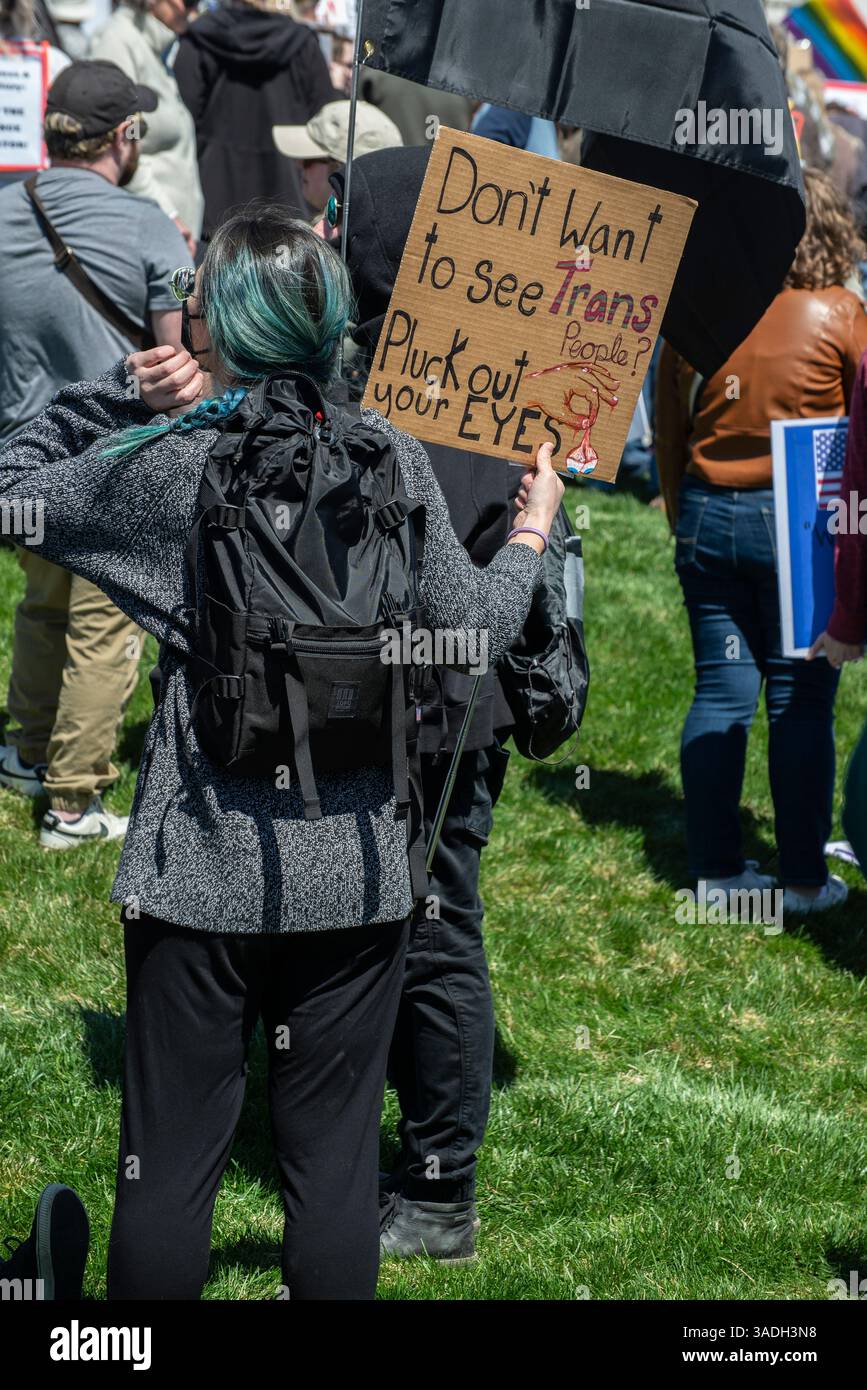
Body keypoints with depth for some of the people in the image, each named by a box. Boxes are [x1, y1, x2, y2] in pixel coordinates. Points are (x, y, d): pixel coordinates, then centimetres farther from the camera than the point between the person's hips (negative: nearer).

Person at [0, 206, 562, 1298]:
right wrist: (531, 532, 17)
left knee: (171, 1158, 8)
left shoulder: (165, 459, -9)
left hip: (202, 867, -2)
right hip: (355, 871, 2)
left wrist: (128, 386, 9)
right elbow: (472, 628, -1)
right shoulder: (387, 455, -5)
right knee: (337, 1155, 11)